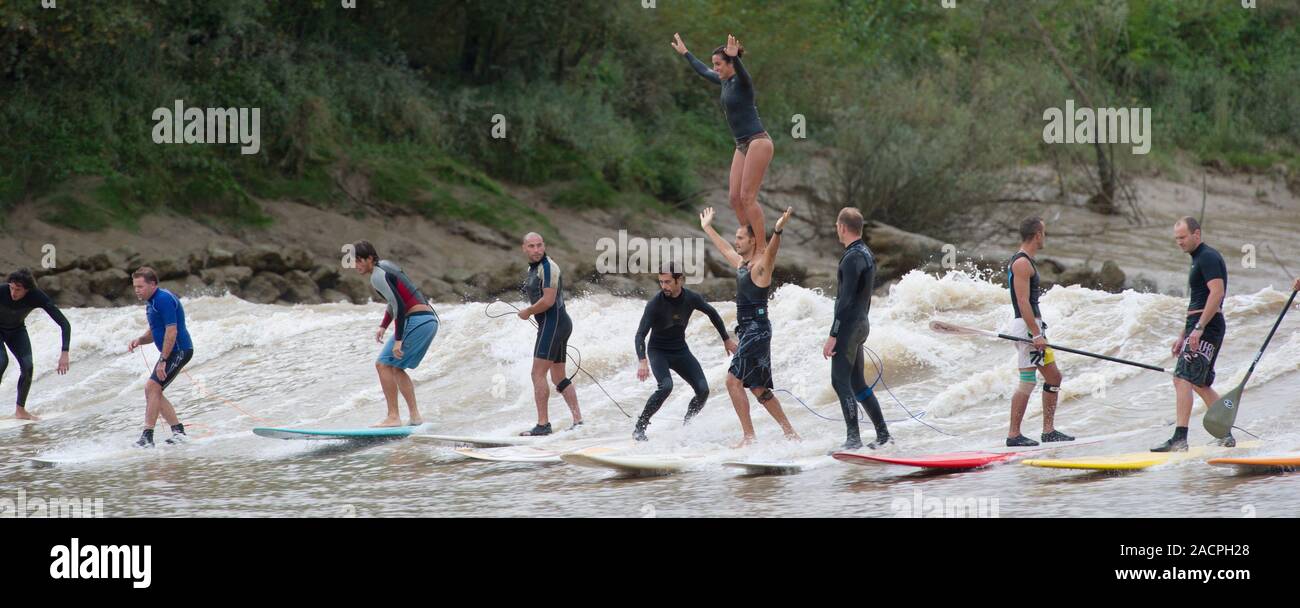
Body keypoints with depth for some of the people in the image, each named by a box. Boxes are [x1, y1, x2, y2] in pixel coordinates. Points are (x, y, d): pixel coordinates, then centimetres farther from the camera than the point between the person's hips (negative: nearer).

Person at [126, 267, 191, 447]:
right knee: (153, 391, 10)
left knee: (152, 388, -16)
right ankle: (178, 431, 14)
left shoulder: (164, 299, -18)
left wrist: (163, 361, -24)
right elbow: (154, 332, 23)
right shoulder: (151, 302, 14)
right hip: (170, 352, 11)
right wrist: (139, 340, 1)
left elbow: (171, 332, -23)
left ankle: (148, 437, -18)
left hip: (179, 351, -11)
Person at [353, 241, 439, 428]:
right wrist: (383, 326, 21)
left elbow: (399, 305, -21)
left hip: (416, 321, -10)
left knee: (383, 365, -7)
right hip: (430, 320, 10)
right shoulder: (385, 265, 17)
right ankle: (415, 416, 17)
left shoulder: (377, 276, -13)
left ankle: (393, 417, -11)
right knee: (395, 368, 18)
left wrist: (398, 340, -22)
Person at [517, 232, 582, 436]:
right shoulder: (533, 268, 17)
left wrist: (527, 312, -7)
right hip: (557, 324, 10)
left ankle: (543, 424, -12)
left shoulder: (548, 267, -13)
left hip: (553, 322, -10)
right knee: (559, 377, 12)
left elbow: (548, 300, -20)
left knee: (538, 374, -11)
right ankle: (578, 421, 12)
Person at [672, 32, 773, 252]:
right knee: (735, 197, 4)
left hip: (758, 142, -9)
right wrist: (684, 53, 40)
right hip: (742, 145, 9)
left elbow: (741, 70, -36)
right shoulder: (726, 82, 13)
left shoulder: (742, 82, -11)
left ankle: (762, 248, -11)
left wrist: (734, 56, -56)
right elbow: (703, 71, 31)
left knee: (747, 197, -13)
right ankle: (750, 247, 8)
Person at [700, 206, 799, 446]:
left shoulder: (761, 265, -11)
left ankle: (749, 436, -14)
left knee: (733, 380, -15)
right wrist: (707, 228, 47)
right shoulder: (742, 264, 15)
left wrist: (778, 231, -52)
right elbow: (726, 249, 34)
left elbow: (772, 250, -32)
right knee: (758, 388, 13)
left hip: (757, 329, -10)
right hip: (747, 329, 10)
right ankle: (789, 432, 19)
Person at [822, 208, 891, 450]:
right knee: (858, 383, 14)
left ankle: (853, 439, -11)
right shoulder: (867, 254, 14)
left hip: (849, 326, -10)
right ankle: (882, 433, 16)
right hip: (862, 324, 10)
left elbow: (846, 300, -22)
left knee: (840, 381, -8)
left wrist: (833, 336, -21)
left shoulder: (852, 258, -17)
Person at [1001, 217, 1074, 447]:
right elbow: (1023, 302, -21)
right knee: (1027, 381, -9)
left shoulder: (1026, 261, 17)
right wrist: (1036, 335, -23)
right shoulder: (1022, 263, -15)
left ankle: (1048, 430, 15)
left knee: (1053, 376, 11)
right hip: (1026, 326, -11)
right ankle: (1014, 435, -6)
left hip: (1034, 326, 11)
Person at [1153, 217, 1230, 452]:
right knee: (1200, 384, 17)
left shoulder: (1208, 257, -11)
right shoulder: (1199, 259, 21)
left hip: (1207, 327, -11)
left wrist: (1198, 329, -27)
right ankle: (1226, 435, 23)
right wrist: (1183, 336, 26)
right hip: (1200, 327, 11)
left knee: (1183, 379, -17)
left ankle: (1179, 439, -23)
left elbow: (1217, 292, -23)